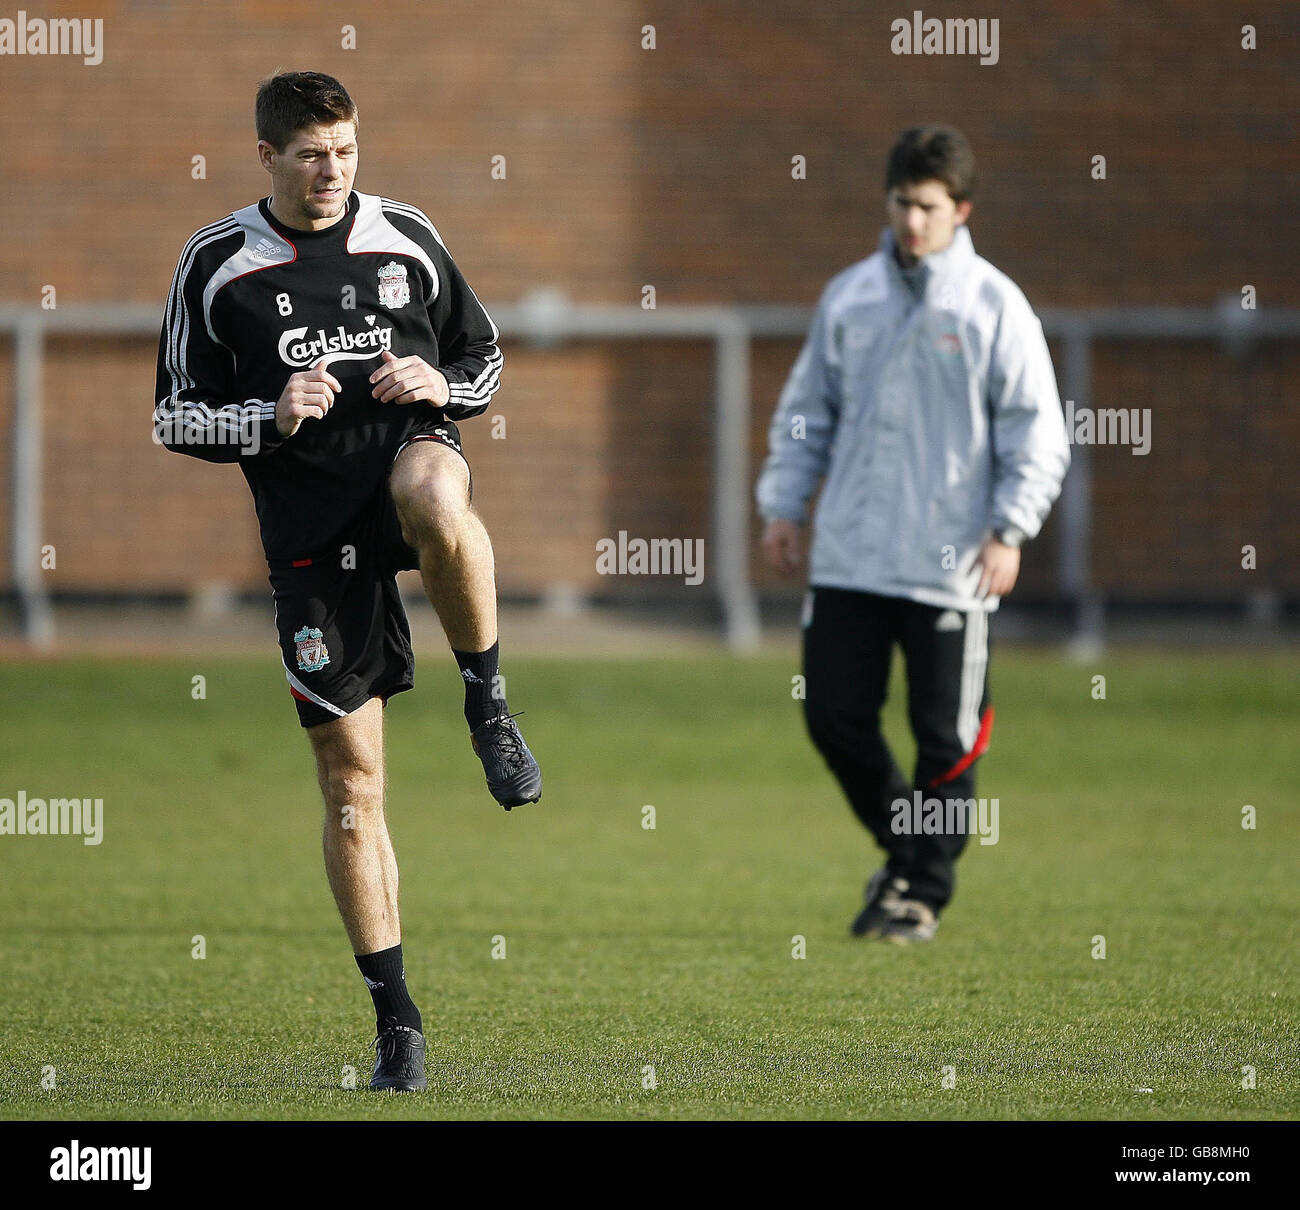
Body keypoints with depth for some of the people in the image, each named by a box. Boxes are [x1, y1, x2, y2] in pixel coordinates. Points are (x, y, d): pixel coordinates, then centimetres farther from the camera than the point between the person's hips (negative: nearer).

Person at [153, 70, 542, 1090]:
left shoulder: (406, 240, 7)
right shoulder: (217, 266, 3)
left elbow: (485, 356, 18)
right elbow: (177, 419, 5)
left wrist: (441, 388, -5)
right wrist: (274, 415, -13)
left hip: (408, 453, 0)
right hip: (310, 529, 0)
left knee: (433, 495, -42)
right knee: (351, 783, 0)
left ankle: (487, 701, -16)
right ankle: (396, 1021, 11)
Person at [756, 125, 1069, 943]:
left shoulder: (994, 307, -2)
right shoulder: (849, 298, 10)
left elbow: (1038, 434, -2)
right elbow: (807, 409, 18)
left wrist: (1009, 530, -12)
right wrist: (784, 505, 10)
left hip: (948, 566, -4)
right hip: (846, 559, 4)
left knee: (946, 737, -2)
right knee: (835, 718, 3)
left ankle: (924, 894, 12)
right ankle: (902, 854, 24)